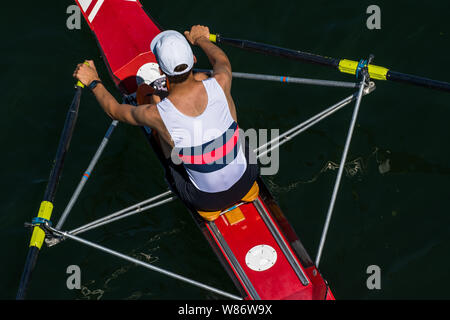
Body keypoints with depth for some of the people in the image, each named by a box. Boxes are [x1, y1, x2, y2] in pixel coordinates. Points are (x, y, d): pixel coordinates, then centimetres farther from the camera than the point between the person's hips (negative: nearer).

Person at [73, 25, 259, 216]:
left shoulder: (157, 115, -26)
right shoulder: (220, 84, -22)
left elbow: (115, 111, -1)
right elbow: (222, 60, 7)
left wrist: (93, 81, 17)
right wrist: (200, 39, 28)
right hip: (247, 180, 2)